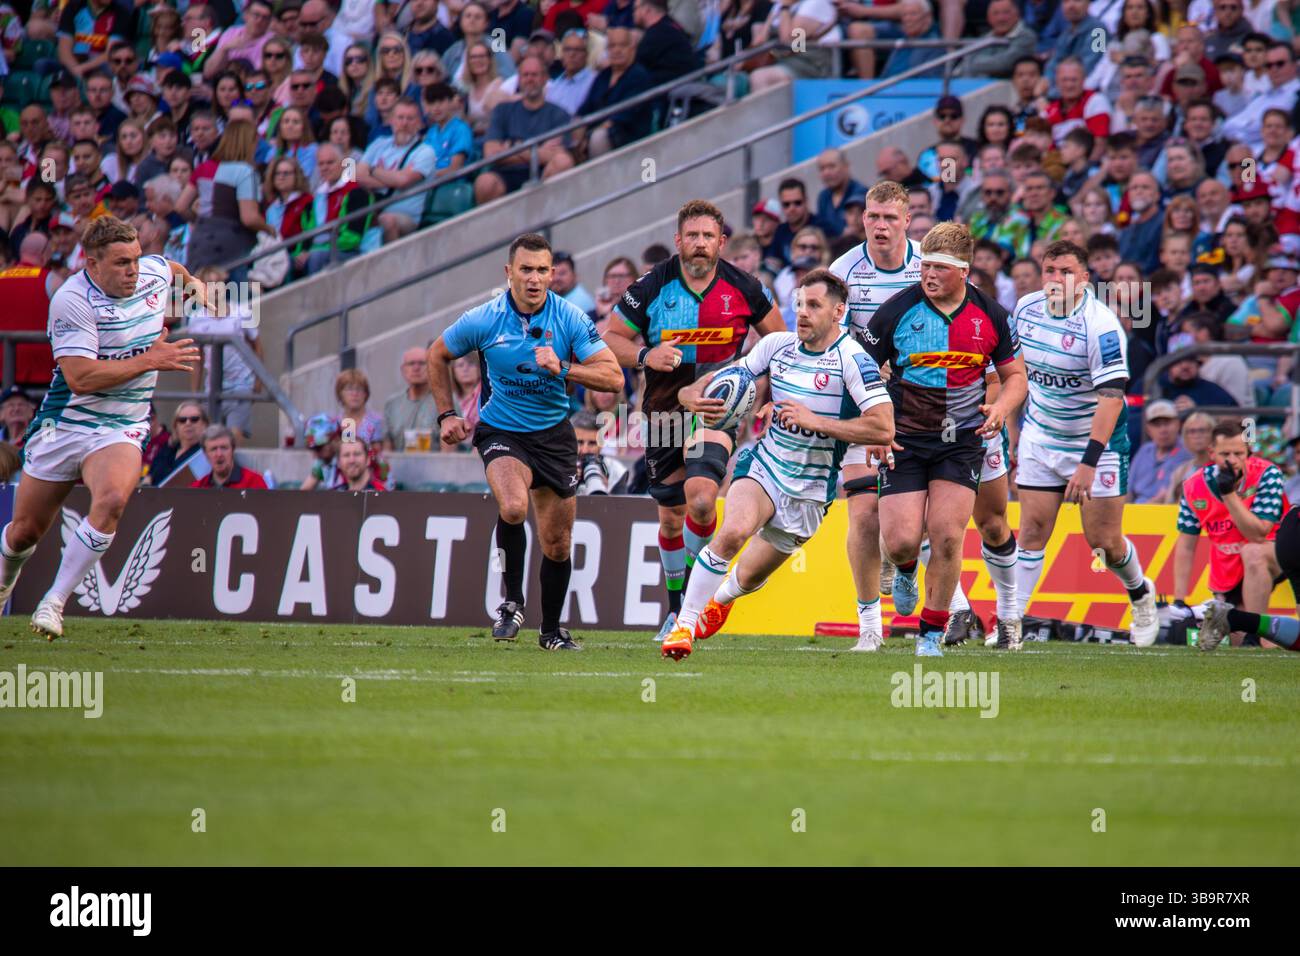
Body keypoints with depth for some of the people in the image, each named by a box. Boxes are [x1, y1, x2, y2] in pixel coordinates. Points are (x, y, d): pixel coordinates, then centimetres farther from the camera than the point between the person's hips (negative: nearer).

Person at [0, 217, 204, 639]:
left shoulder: (154, 272, -1)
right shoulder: (72, 300, -19)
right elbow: (80, 378, -26)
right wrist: (150, 360, -24)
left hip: (121, 429, 3)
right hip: (62, 425, -3)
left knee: (111, 500, -29)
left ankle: (53, 603, -21)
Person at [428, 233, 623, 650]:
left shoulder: (570, 319, -11)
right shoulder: (483, 321, -11)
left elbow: (613, 377, -14)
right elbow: (438, 355, 8)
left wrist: (562, 368, -28)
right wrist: (447, 414, 5)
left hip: (554, 433, 2)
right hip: (501, 429, -2)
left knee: (557, 542, 6)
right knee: (513, 506, -30)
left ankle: (551, 630, 25)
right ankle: (512, 602, -11)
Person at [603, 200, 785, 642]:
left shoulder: (742, 288, -3)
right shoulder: (652, 288, -5)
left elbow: (778, 337, 12)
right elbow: (610, 338, 2)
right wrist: (645, 356, -16)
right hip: (664, 409, 2)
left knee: (700, 499, -23)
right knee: (671, 517, 8)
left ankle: (695, 585, 2)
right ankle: (677, 607, 26)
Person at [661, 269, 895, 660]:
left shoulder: (853, 359, -17)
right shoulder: (777, 345, -1)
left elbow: (883, 429, -25)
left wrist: (815, 421, -27)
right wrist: (694, 394, -10)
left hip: (810, 491, -2)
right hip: (764, 464, 2)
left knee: (750, 577, 11)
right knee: (734, 530, -30)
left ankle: (721, 597, 49)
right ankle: (685, 624, -21)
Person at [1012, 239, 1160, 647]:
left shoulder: (1101, 325, -23)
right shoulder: (1026, 308, -4)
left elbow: (1112, 397, -27)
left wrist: (1089, 463, -33)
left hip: (1097, 439, -4)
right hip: (1041, 436, 4)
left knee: (1104, 542, 1)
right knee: (1032, 531, -4)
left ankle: (1140, 594, 31)